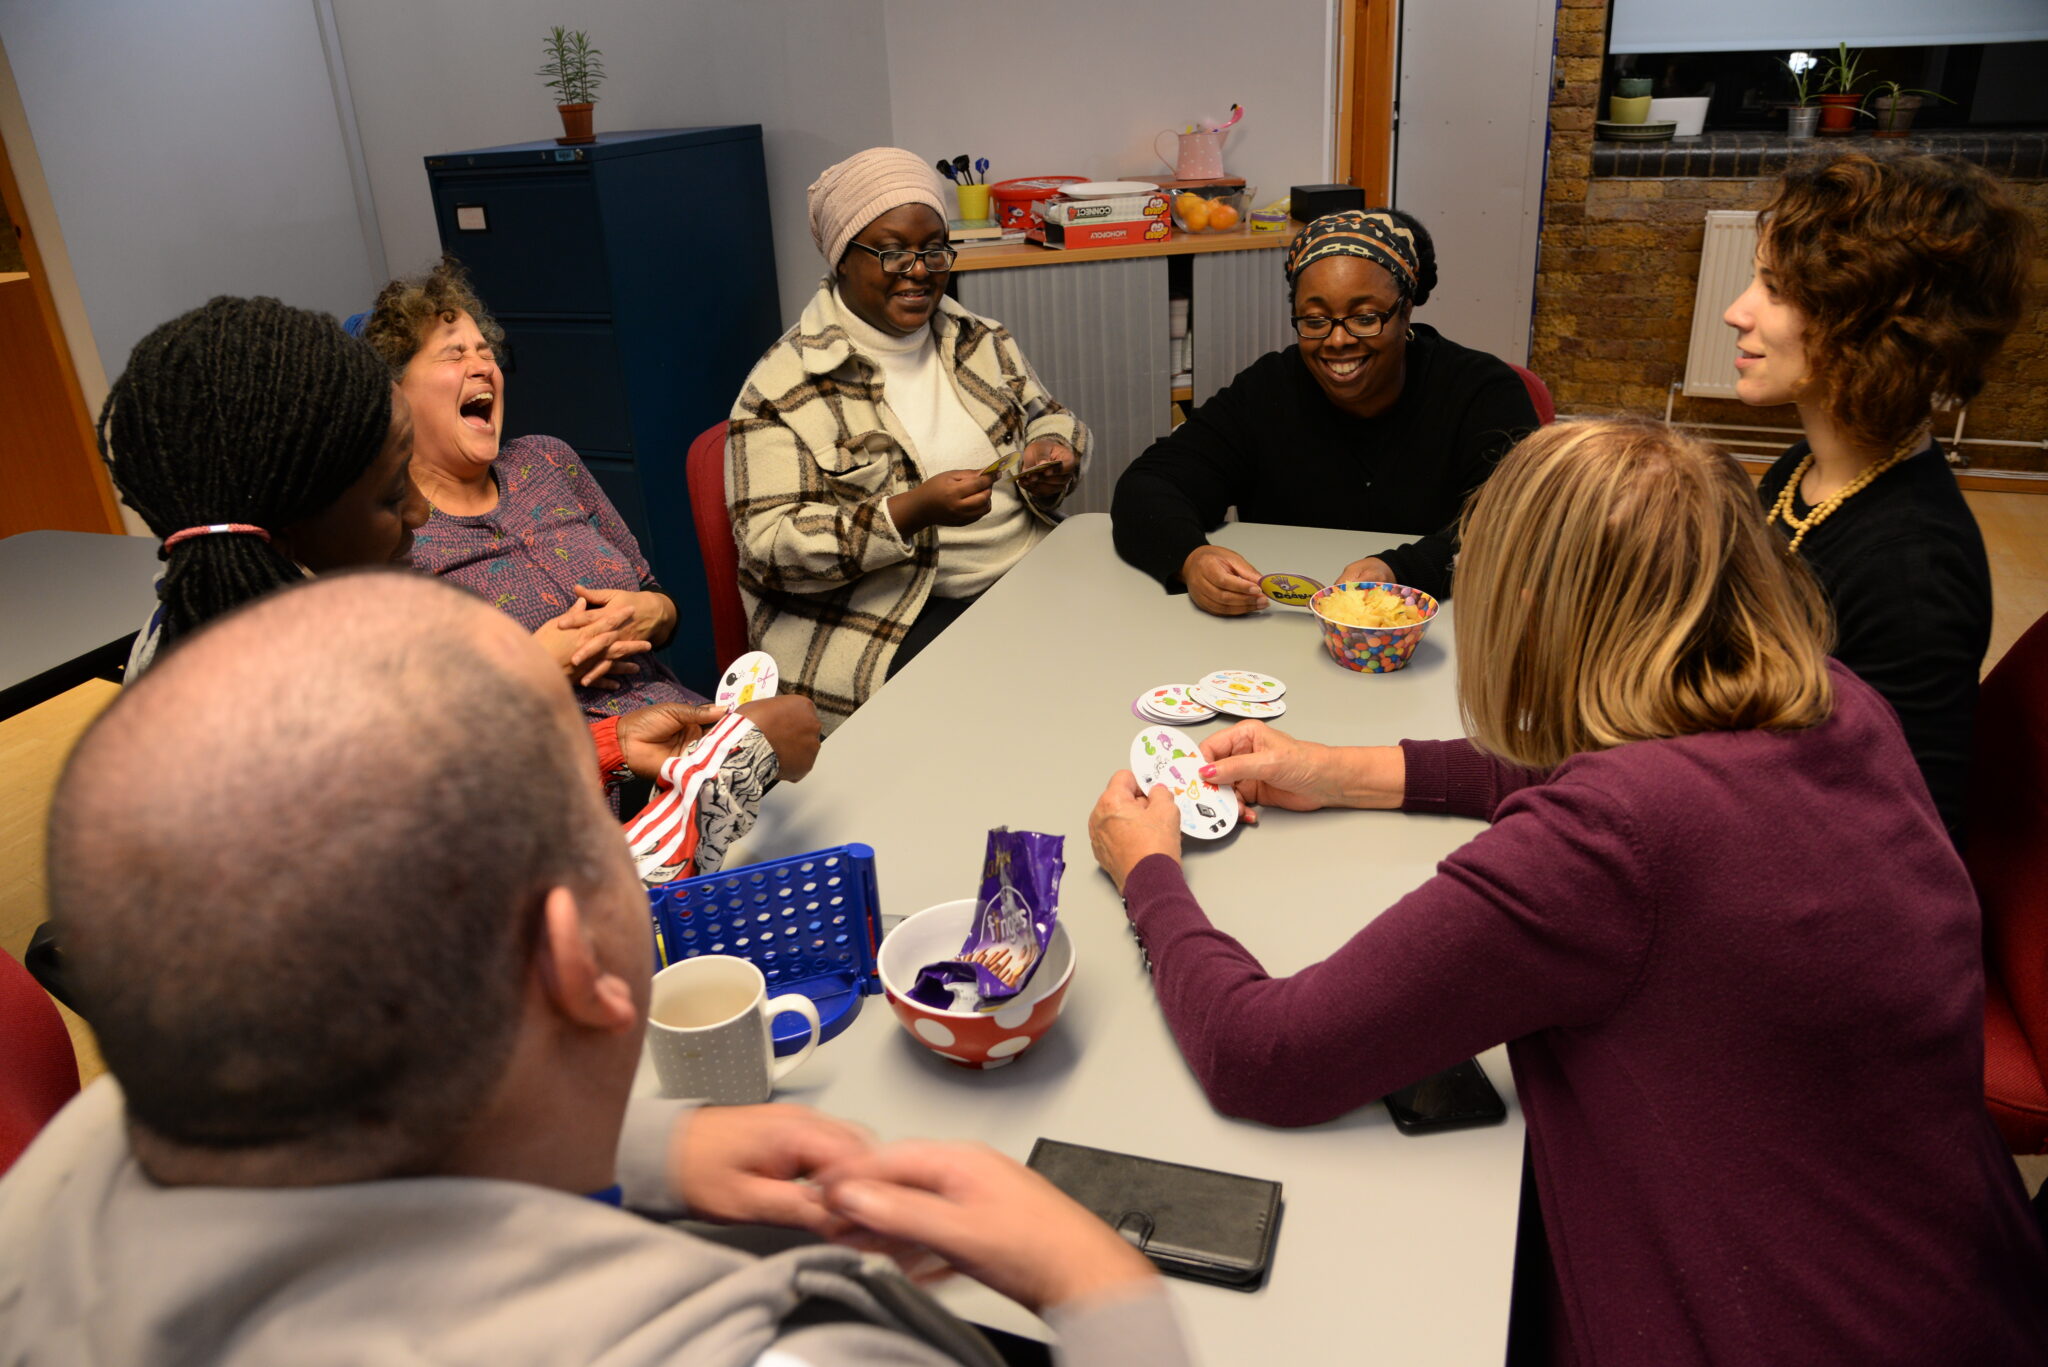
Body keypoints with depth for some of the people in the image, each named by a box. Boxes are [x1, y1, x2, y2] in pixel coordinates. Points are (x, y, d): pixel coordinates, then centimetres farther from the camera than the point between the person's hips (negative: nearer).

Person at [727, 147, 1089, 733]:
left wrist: (1051, 456, -3)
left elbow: (1049, 418, 24)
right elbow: (770, 549, -12)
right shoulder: (785, 387, -7)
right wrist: (913, 512, -25)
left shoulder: (978, 339, 13)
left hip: (1031, 575, 6)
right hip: (892, 620, -6)